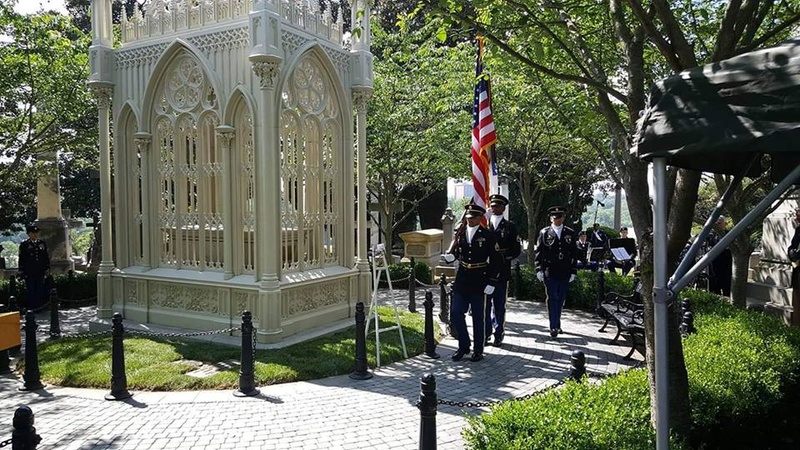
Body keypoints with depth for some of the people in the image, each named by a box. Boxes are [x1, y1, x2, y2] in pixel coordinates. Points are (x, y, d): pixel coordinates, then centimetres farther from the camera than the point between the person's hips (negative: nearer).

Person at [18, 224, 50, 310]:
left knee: (40, 291, 3)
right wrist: (21, 271, -3)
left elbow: (47, 257, 13)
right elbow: (21, 259, 1)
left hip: (40, 272, 3)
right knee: (31, 291, 1)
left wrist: (47, 269, 8)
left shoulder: (42, 243, 10)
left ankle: (40, 307, 10)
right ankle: (31, 307, 7)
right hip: (29, 273, -2)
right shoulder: (24, 244, 1)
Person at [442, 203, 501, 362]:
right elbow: (455, 252, 10)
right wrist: (449, 257, -15)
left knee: (478, 317, 6)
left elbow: (495, 261, -6)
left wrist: (491, 283, -11)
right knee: (455, 313, 3)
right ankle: (464, 346, 21)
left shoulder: (487, 235, -6)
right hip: (462, 279, 4)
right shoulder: (460, 233, 6)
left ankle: (478, 350, 19)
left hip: (479, 282, -4)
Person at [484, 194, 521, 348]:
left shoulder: (510, 227, 5)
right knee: (485, 304, 6)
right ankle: (486, 333, 16)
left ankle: (499, 335, 14)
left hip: (501, 272, -1)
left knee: (499, 305, 5)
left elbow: (516, 250, 2)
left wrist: (503, 256, -10)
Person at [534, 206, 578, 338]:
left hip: (565, 273, 3)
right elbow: (538, 252, 2)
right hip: (549, 272, -3)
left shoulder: (570, 233, 9)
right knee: (552, 299, -3)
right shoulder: (544, 233, 3)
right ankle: (554, 327, -1)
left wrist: (573, 271, 5)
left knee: (560, 299, 10)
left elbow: (574, 254, 10)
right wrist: (539, 269, -6)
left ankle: (556, 323, 24)